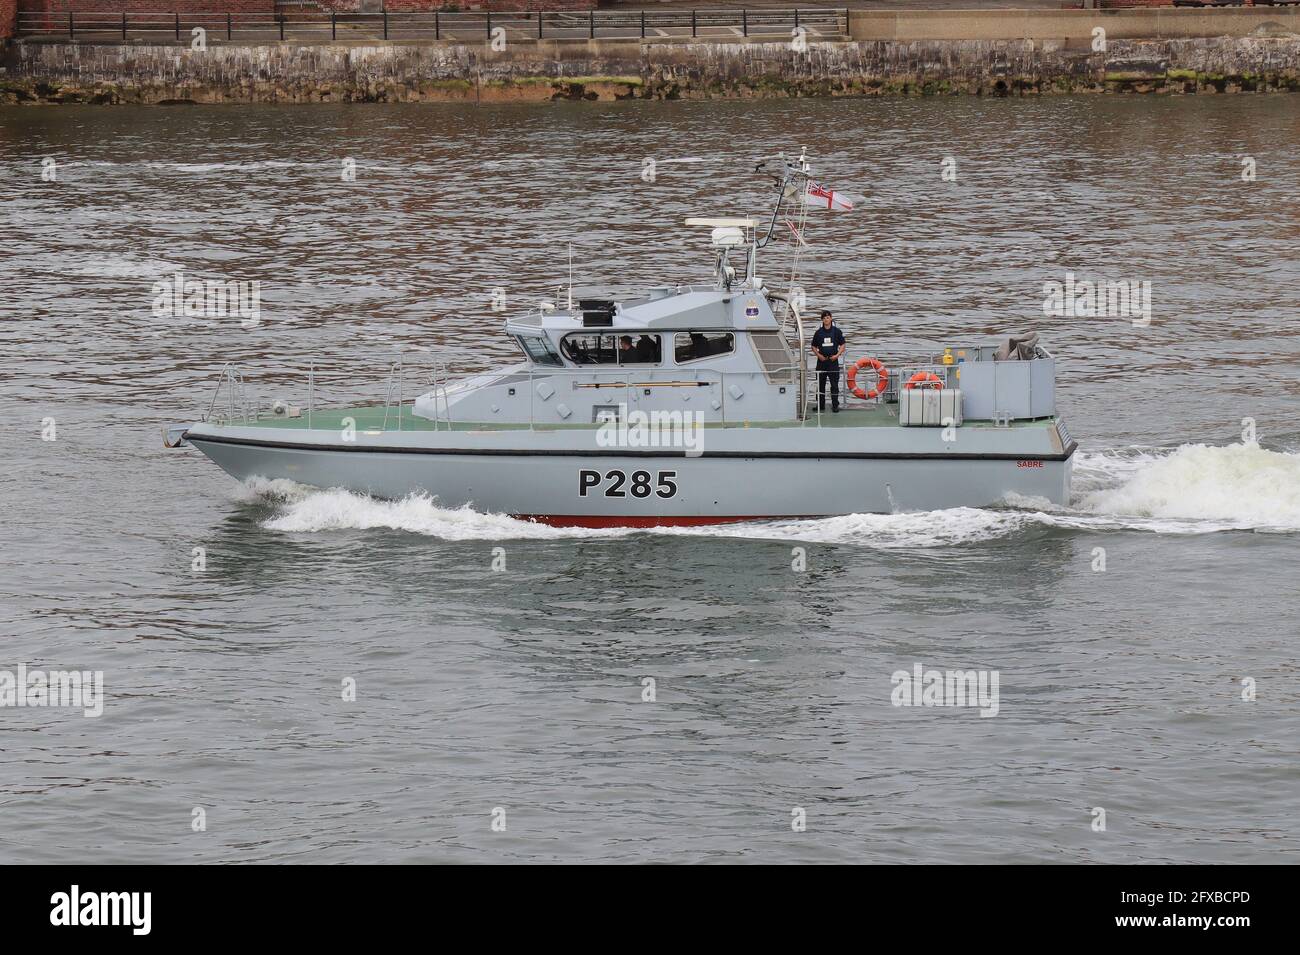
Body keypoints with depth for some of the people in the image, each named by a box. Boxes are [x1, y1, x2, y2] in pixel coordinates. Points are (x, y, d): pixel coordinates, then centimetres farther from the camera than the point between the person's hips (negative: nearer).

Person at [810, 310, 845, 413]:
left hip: (833, 361, -2)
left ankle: (835, 406, 2)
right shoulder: (818, 333, 5)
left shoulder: (836, 331, 1)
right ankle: (820, 405, 15)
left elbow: (842, 345, 5)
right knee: (820, 384, 6)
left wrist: (837, 355, -10)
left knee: (834, 384, -3)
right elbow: (814, 347, 11)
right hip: (822, 361, 2)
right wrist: (819, 355, -6)